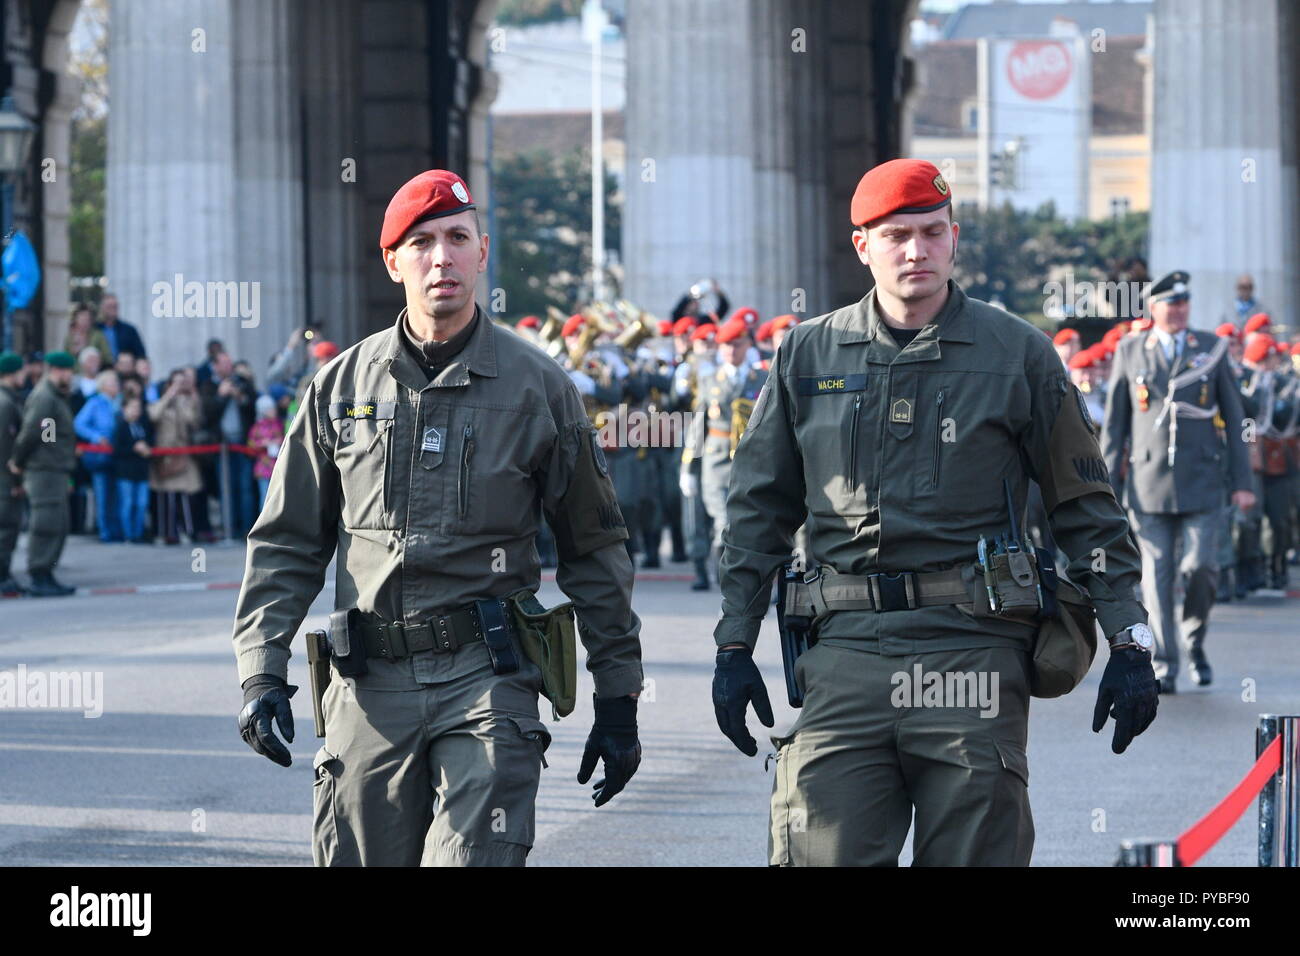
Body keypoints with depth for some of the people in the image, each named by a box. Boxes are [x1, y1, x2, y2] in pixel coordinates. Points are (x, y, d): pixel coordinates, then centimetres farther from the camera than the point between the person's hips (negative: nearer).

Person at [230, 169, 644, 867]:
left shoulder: (538, 387, 3)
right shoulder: (342, 386, 8)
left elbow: (593, 549, 9)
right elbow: (285, 545, 13)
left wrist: (617, 701, 7)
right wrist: (261, 671, 2)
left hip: (487, 678, -2)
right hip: (370, 686, 2)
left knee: (475, 858, -17)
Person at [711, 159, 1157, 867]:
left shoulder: (1018, 354, 6)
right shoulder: (807, 355, 12)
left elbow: (1087, 510, 9)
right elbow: (758, 511, 16)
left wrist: (1129, 644, 2)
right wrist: (734, 648, 10)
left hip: (975, 654, -1)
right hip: (845, 655, 1)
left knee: (974, 858, -1)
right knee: (825, 855, -7)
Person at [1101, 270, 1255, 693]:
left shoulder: (1212, 349, 7)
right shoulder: (1130, 352, 6)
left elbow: (1233, 417, 9)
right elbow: (1113, 424, 8)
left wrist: (1242, 481, 3)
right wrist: (1109, 488, 4)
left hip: (1201, 483, 0)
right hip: (1149, 482, 0)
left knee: (1201, 567, -9)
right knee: (1156, 576, -3)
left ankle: (1194, 638, 19)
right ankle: (1164, 666, 4)